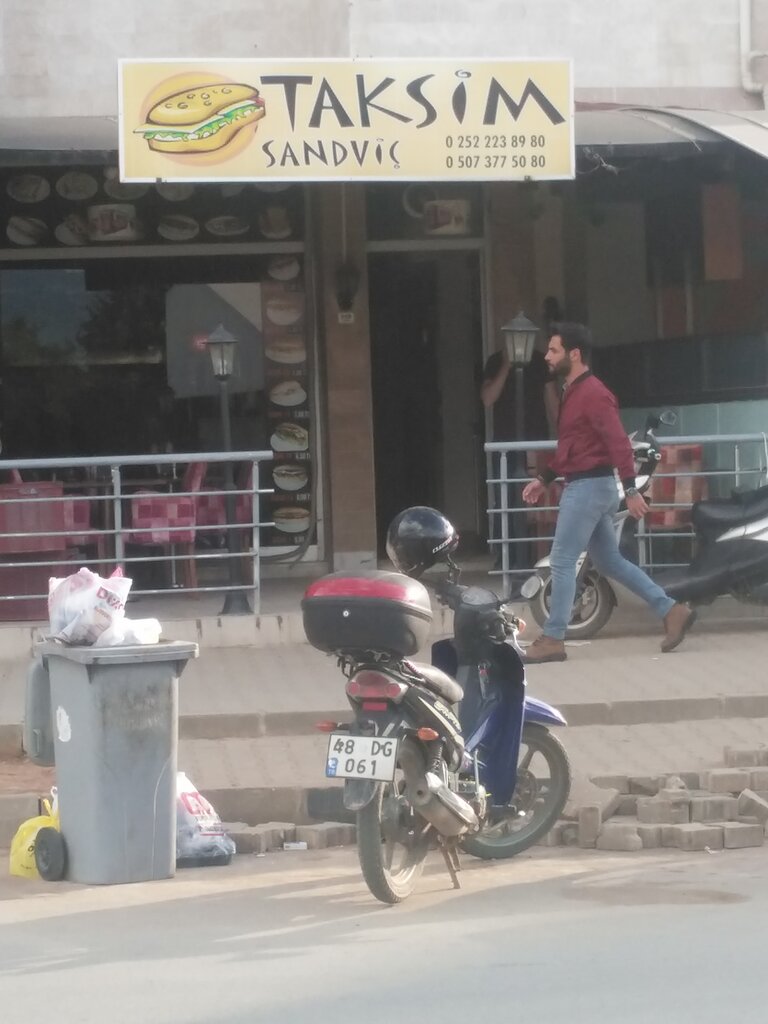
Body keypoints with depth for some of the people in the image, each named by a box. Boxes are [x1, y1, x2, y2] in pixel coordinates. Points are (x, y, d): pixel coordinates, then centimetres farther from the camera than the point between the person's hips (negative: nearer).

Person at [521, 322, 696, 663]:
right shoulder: (573, 392, 17)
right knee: (609, 561, 13)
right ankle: (672, 611, 14)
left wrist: (631, 490, -26)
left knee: (562, 561, -7)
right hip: (582, 486, 10)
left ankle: (552, 640, -3)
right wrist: (544, 480, 22)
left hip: (589, 487, -10)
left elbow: (618, 442, -21)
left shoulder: (592, 393, -15)